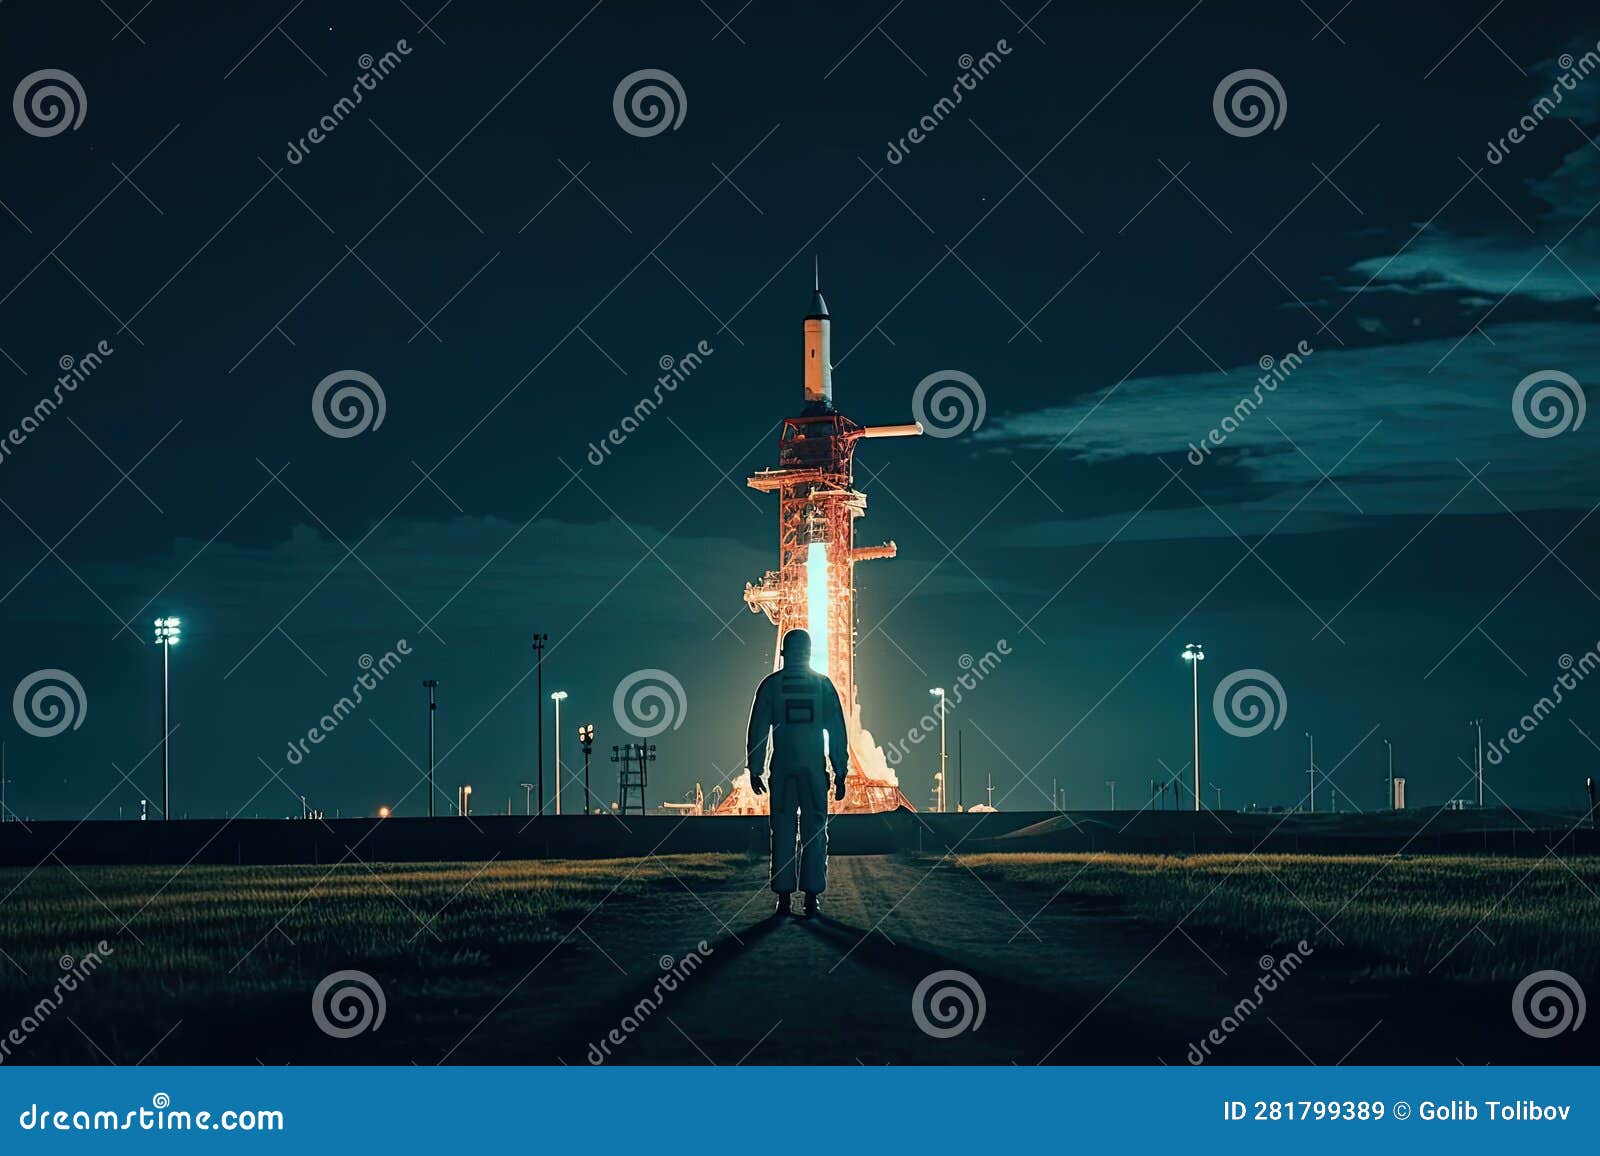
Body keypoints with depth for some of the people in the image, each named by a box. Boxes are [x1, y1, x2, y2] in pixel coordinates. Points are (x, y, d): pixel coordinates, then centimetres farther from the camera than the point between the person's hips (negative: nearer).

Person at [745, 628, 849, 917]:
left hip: (782, 769, 0)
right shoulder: (823, 684, 3)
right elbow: (837, 731, 4)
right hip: (815, 770, 0)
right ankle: (812, 898, -1)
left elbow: (757, 729, 1)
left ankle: (783, 897, 1)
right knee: (815, 833, 4)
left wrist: (755, 770, 6)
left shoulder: (771, 685, 1)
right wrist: (841, 772, 8)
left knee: (782, 832, 4)